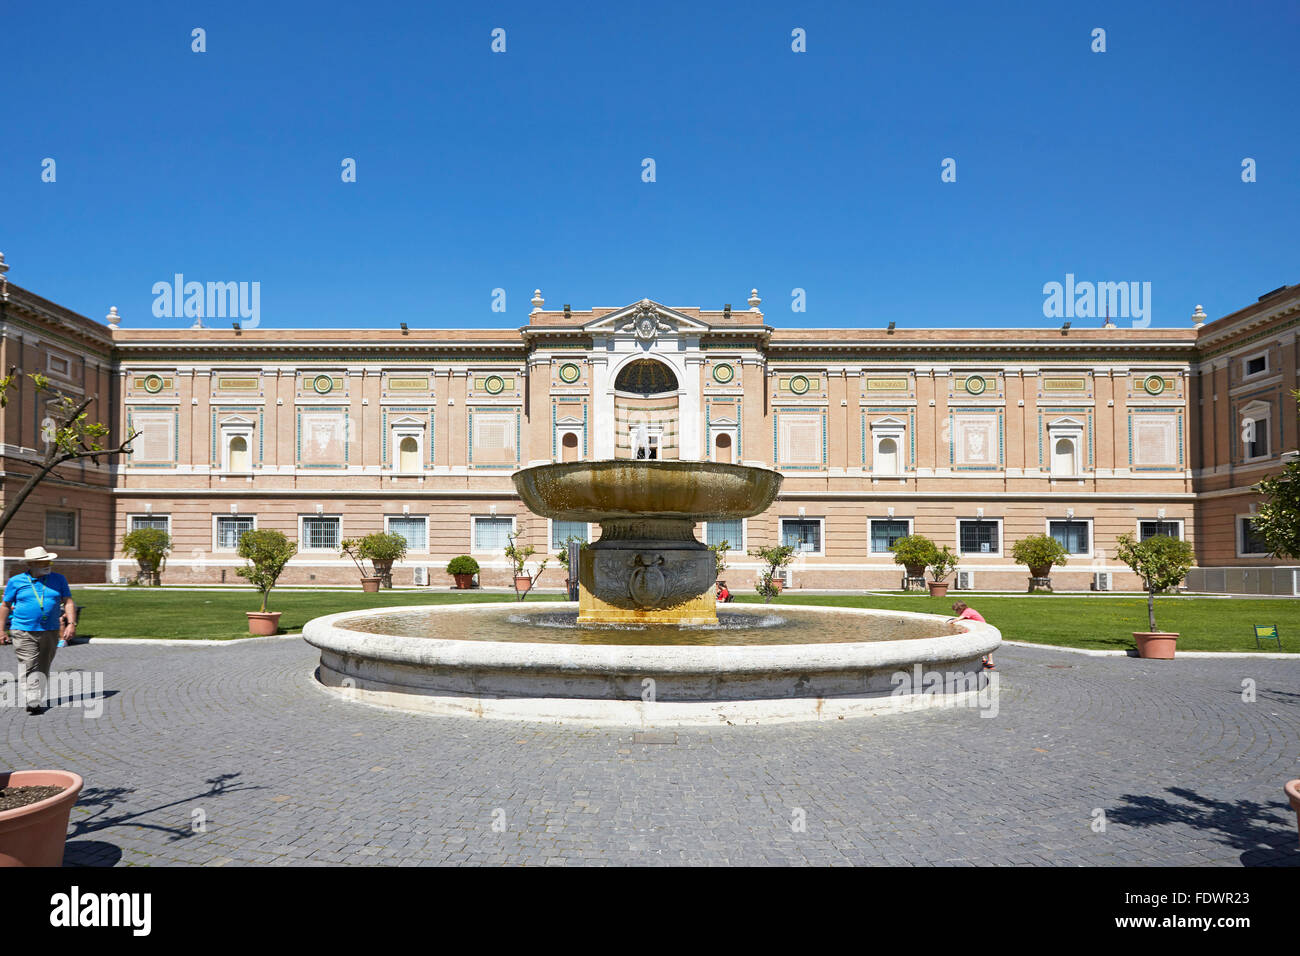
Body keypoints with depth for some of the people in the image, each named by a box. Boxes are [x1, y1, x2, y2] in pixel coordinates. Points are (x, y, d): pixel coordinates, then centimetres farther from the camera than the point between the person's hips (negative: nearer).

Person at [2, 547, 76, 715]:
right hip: (23, 631, -3)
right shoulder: (16, 581, 3)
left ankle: (39, 700, 19)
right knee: (29, 667, -13)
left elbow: (68, 602, 5)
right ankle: (33, 701, -16)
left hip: (50, 632, 3)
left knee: (43, 669, 9)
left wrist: (71, 623, -7)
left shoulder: (59, 580, 8)